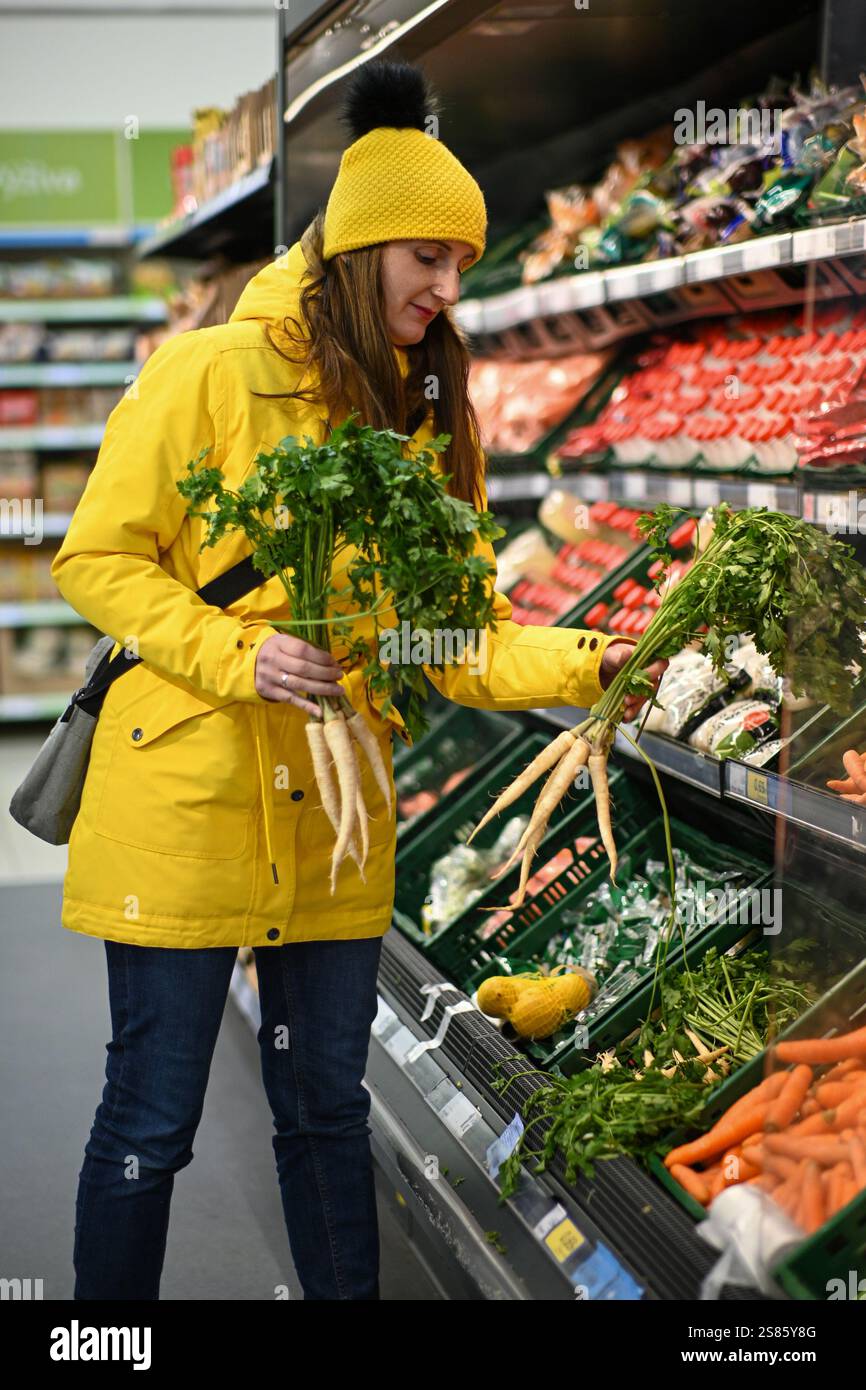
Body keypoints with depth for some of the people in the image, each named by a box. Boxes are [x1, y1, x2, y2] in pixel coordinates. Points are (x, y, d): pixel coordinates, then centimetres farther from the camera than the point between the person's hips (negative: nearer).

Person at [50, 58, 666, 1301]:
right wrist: (234, 654, -19)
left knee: (329, 1105, 14)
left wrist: (587, 664, -13)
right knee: (152, 1118, 4)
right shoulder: (211, 372, -7)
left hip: (334, 814, 5)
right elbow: (97, 559, -5)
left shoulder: (427, 418, 8)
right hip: (184, 798, -4)